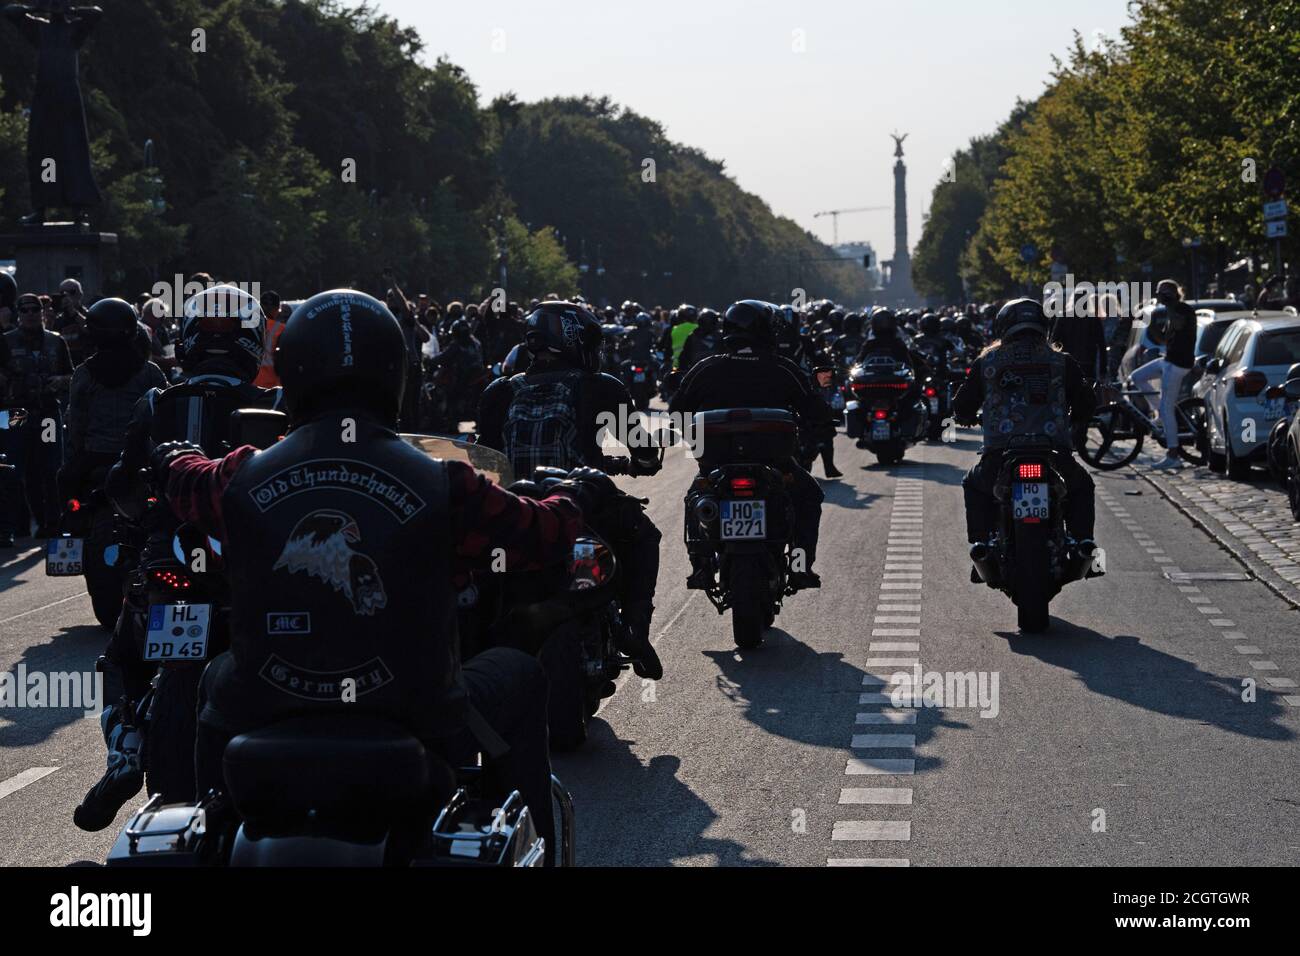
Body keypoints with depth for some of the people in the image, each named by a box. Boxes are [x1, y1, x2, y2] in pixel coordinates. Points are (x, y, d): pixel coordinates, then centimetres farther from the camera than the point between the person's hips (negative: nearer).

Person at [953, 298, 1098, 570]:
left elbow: (961, 408, 13)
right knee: (1081, 486, 32)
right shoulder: (1062, 362, 11)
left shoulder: (986, 362, 10)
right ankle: (1083, 540, 13)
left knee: (975, 486, 32)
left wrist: (968, 417, 37)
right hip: (1055, 454, 0)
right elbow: (1086, 405, 14)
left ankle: (980, 544, 16)